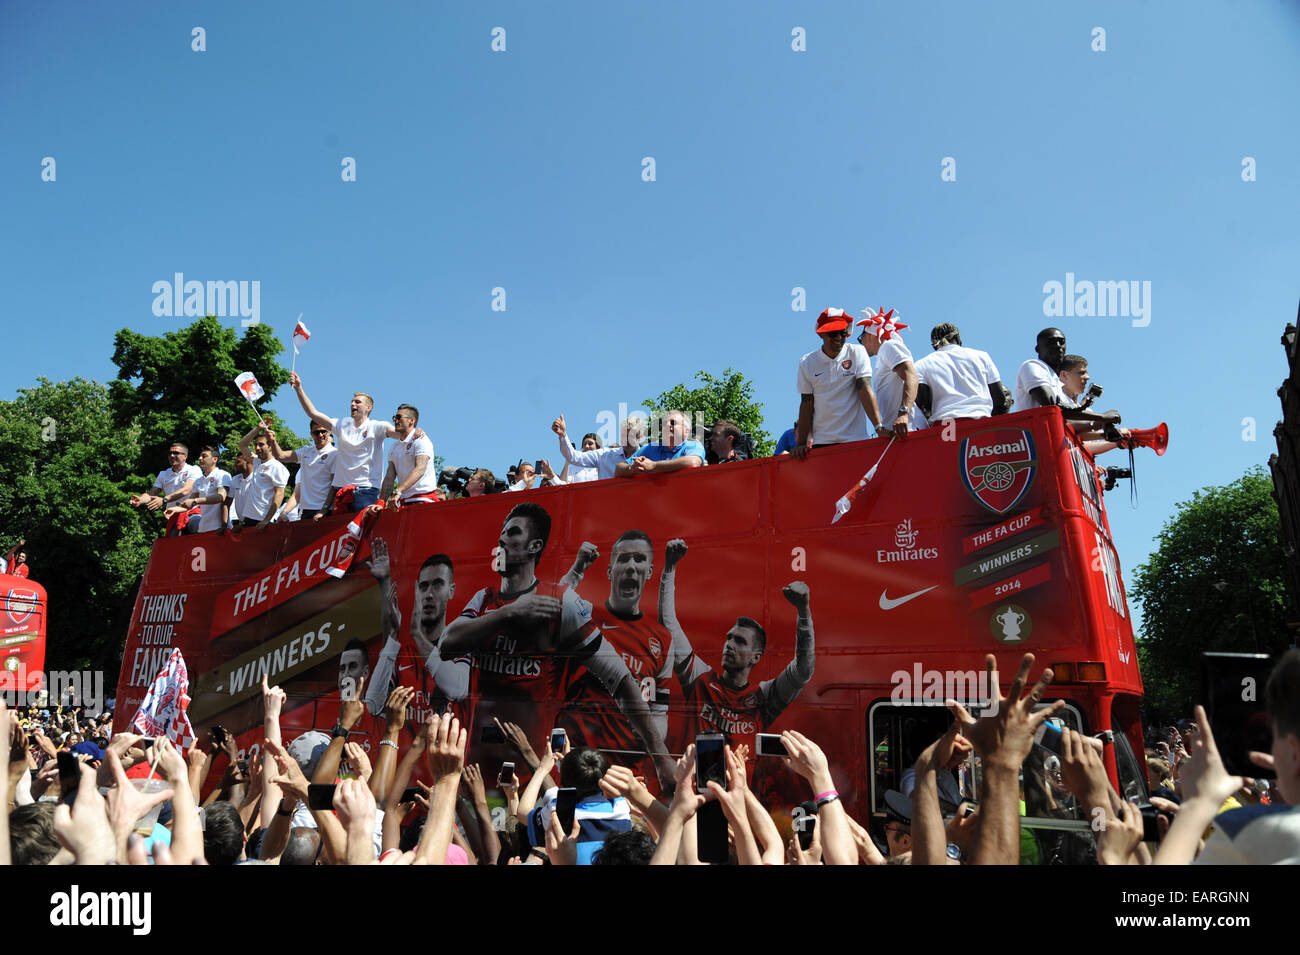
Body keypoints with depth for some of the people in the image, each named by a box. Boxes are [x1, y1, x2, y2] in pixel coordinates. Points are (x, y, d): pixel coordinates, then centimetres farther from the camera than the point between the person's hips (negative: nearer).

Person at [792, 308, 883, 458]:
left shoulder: (857, 353, 2)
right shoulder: (807, 363, 6)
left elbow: (865, 389, -7)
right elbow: (807, 404, 6)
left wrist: (879, 427, -19)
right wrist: (801, 444, 0)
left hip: (856, 440, -1)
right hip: (821, 442, 1)